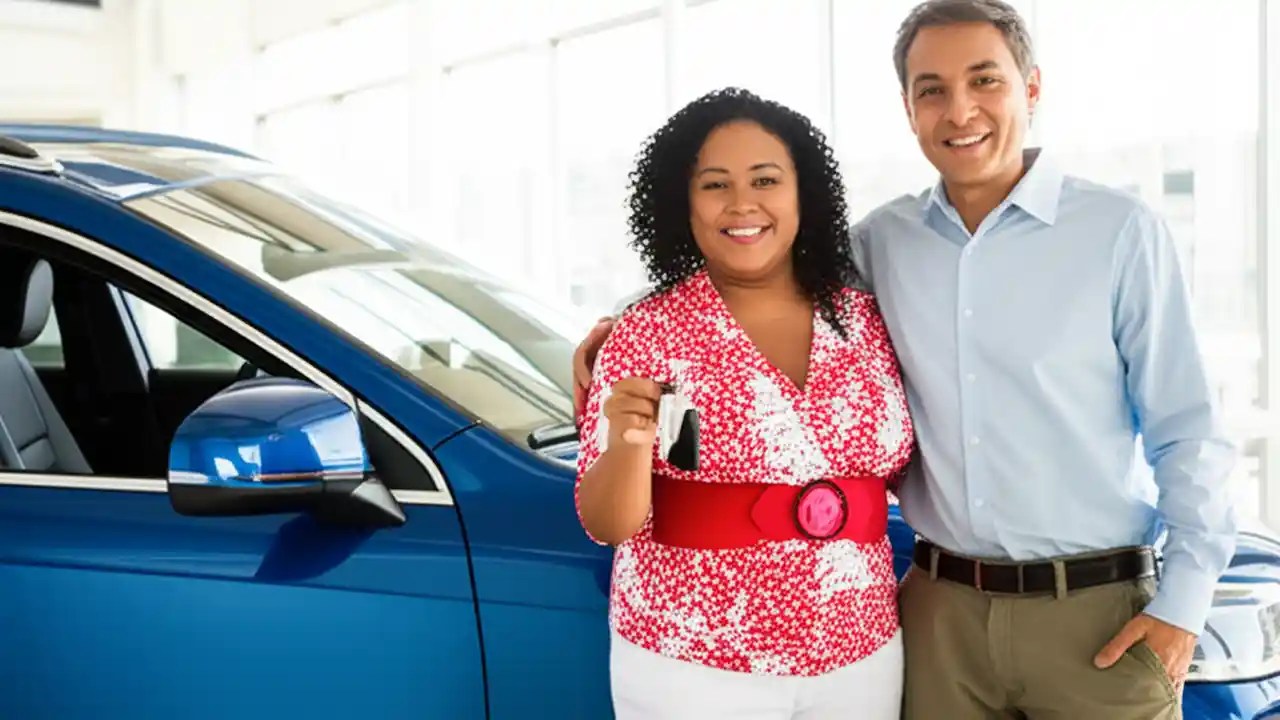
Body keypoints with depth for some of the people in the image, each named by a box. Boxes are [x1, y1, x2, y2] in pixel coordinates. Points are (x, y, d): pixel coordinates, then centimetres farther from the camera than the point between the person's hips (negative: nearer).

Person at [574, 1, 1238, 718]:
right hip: (941, 609, 3)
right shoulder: (883, 242, 4)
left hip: (1099, 611, -3)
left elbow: (1187, 433, -2)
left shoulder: (1120, 231, -5)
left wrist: (1183, 601, -7)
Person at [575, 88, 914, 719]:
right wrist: (628, 444, -27)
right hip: (689, 666, -3)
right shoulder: (648, 333, -7)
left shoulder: (866, 321, 1)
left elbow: (904, 467, 13)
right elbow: (608, 523, -9)